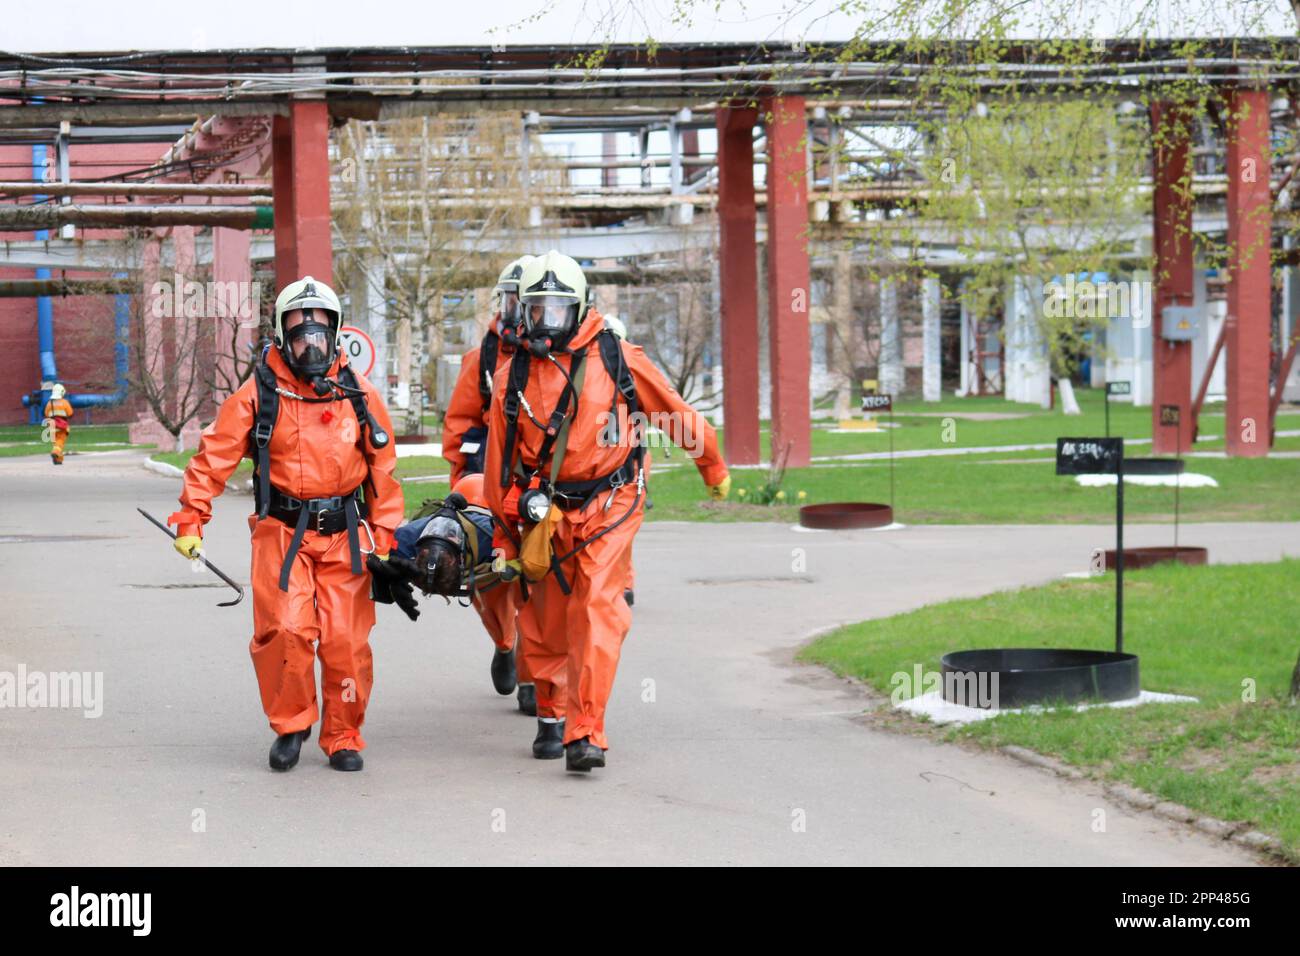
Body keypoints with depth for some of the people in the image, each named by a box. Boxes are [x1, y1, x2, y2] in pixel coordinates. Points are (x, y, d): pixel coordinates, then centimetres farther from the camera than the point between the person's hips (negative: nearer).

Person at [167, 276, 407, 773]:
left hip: (345, 535, 1)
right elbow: (213, 458, 0)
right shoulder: (258, 394, -2)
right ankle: (290, 726, 8)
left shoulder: (360, 396, 4)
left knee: (346, 641, -2)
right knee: (285, 630, -14)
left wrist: (383, 543, 8)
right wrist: (190, 521, -7)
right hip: (281, 531, -1)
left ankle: (343, 737, 16)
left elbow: (383, 471, 10)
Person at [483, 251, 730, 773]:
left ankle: (585, 732, -19)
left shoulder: (618, 358, -3)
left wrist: (713, 467, 21)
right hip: (547, 510, 3)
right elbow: (499, 460, 10)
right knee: (550, 621, 11)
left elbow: (675, 413, 10)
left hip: (609, 504, -3)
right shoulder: (514, 376, 3)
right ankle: (552, 713, 35)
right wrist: (504, 537, 12)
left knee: (598, 612, -15)